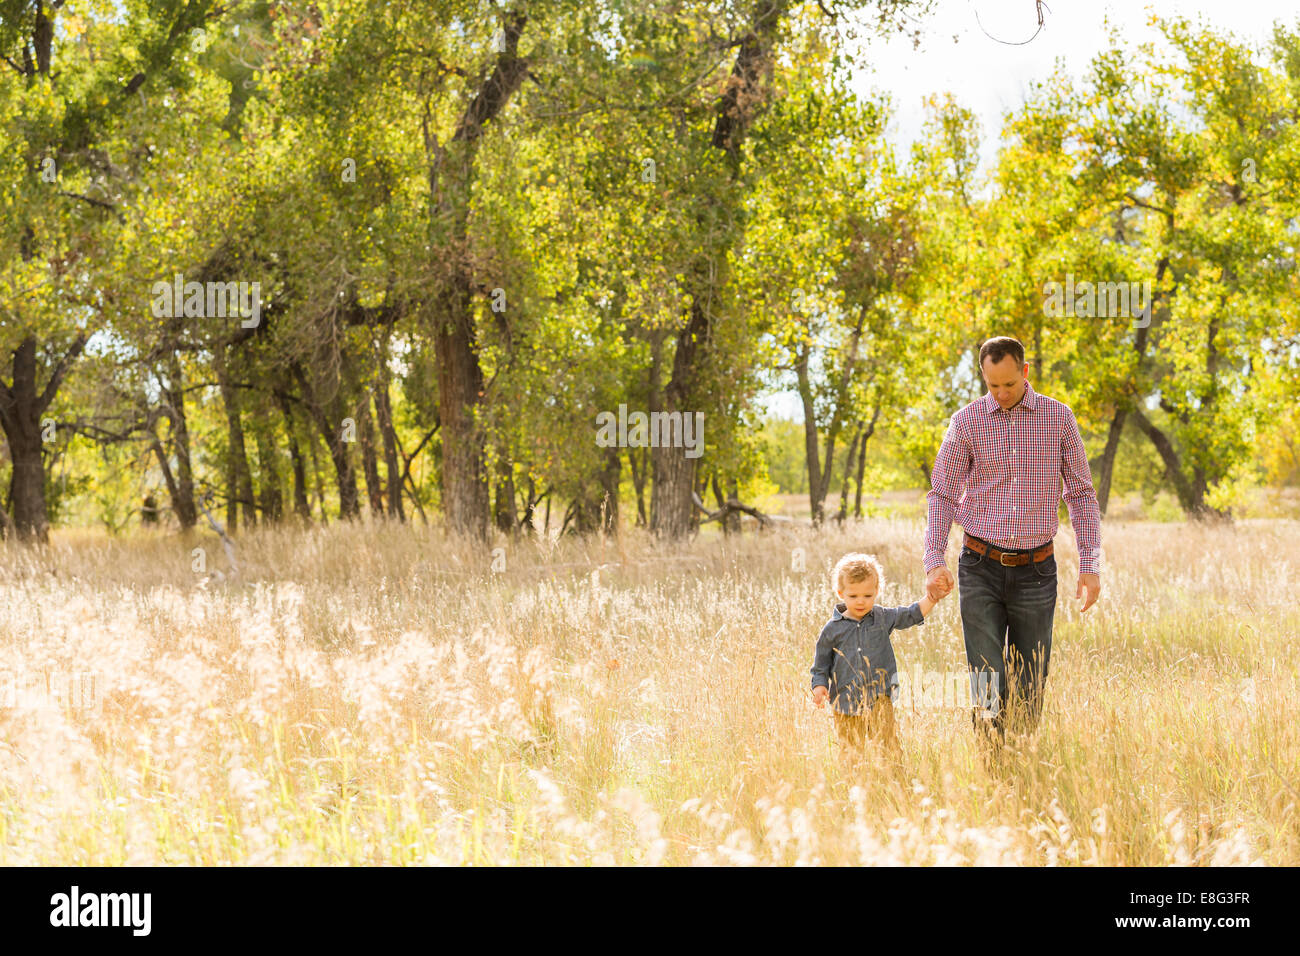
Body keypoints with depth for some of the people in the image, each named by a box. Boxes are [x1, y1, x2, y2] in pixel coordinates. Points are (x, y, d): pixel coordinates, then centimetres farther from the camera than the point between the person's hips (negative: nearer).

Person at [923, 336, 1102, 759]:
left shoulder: (1059, 418, 3)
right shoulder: (967, 422, 1)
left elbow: (1081, 494, 8)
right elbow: (941, 495, 3)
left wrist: (1090, 565, 0)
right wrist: (934, 561, -10)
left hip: (1035, 570, 1)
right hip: (981, 569, -1)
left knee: (1030, 688, 5)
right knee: (988, 685, -7)